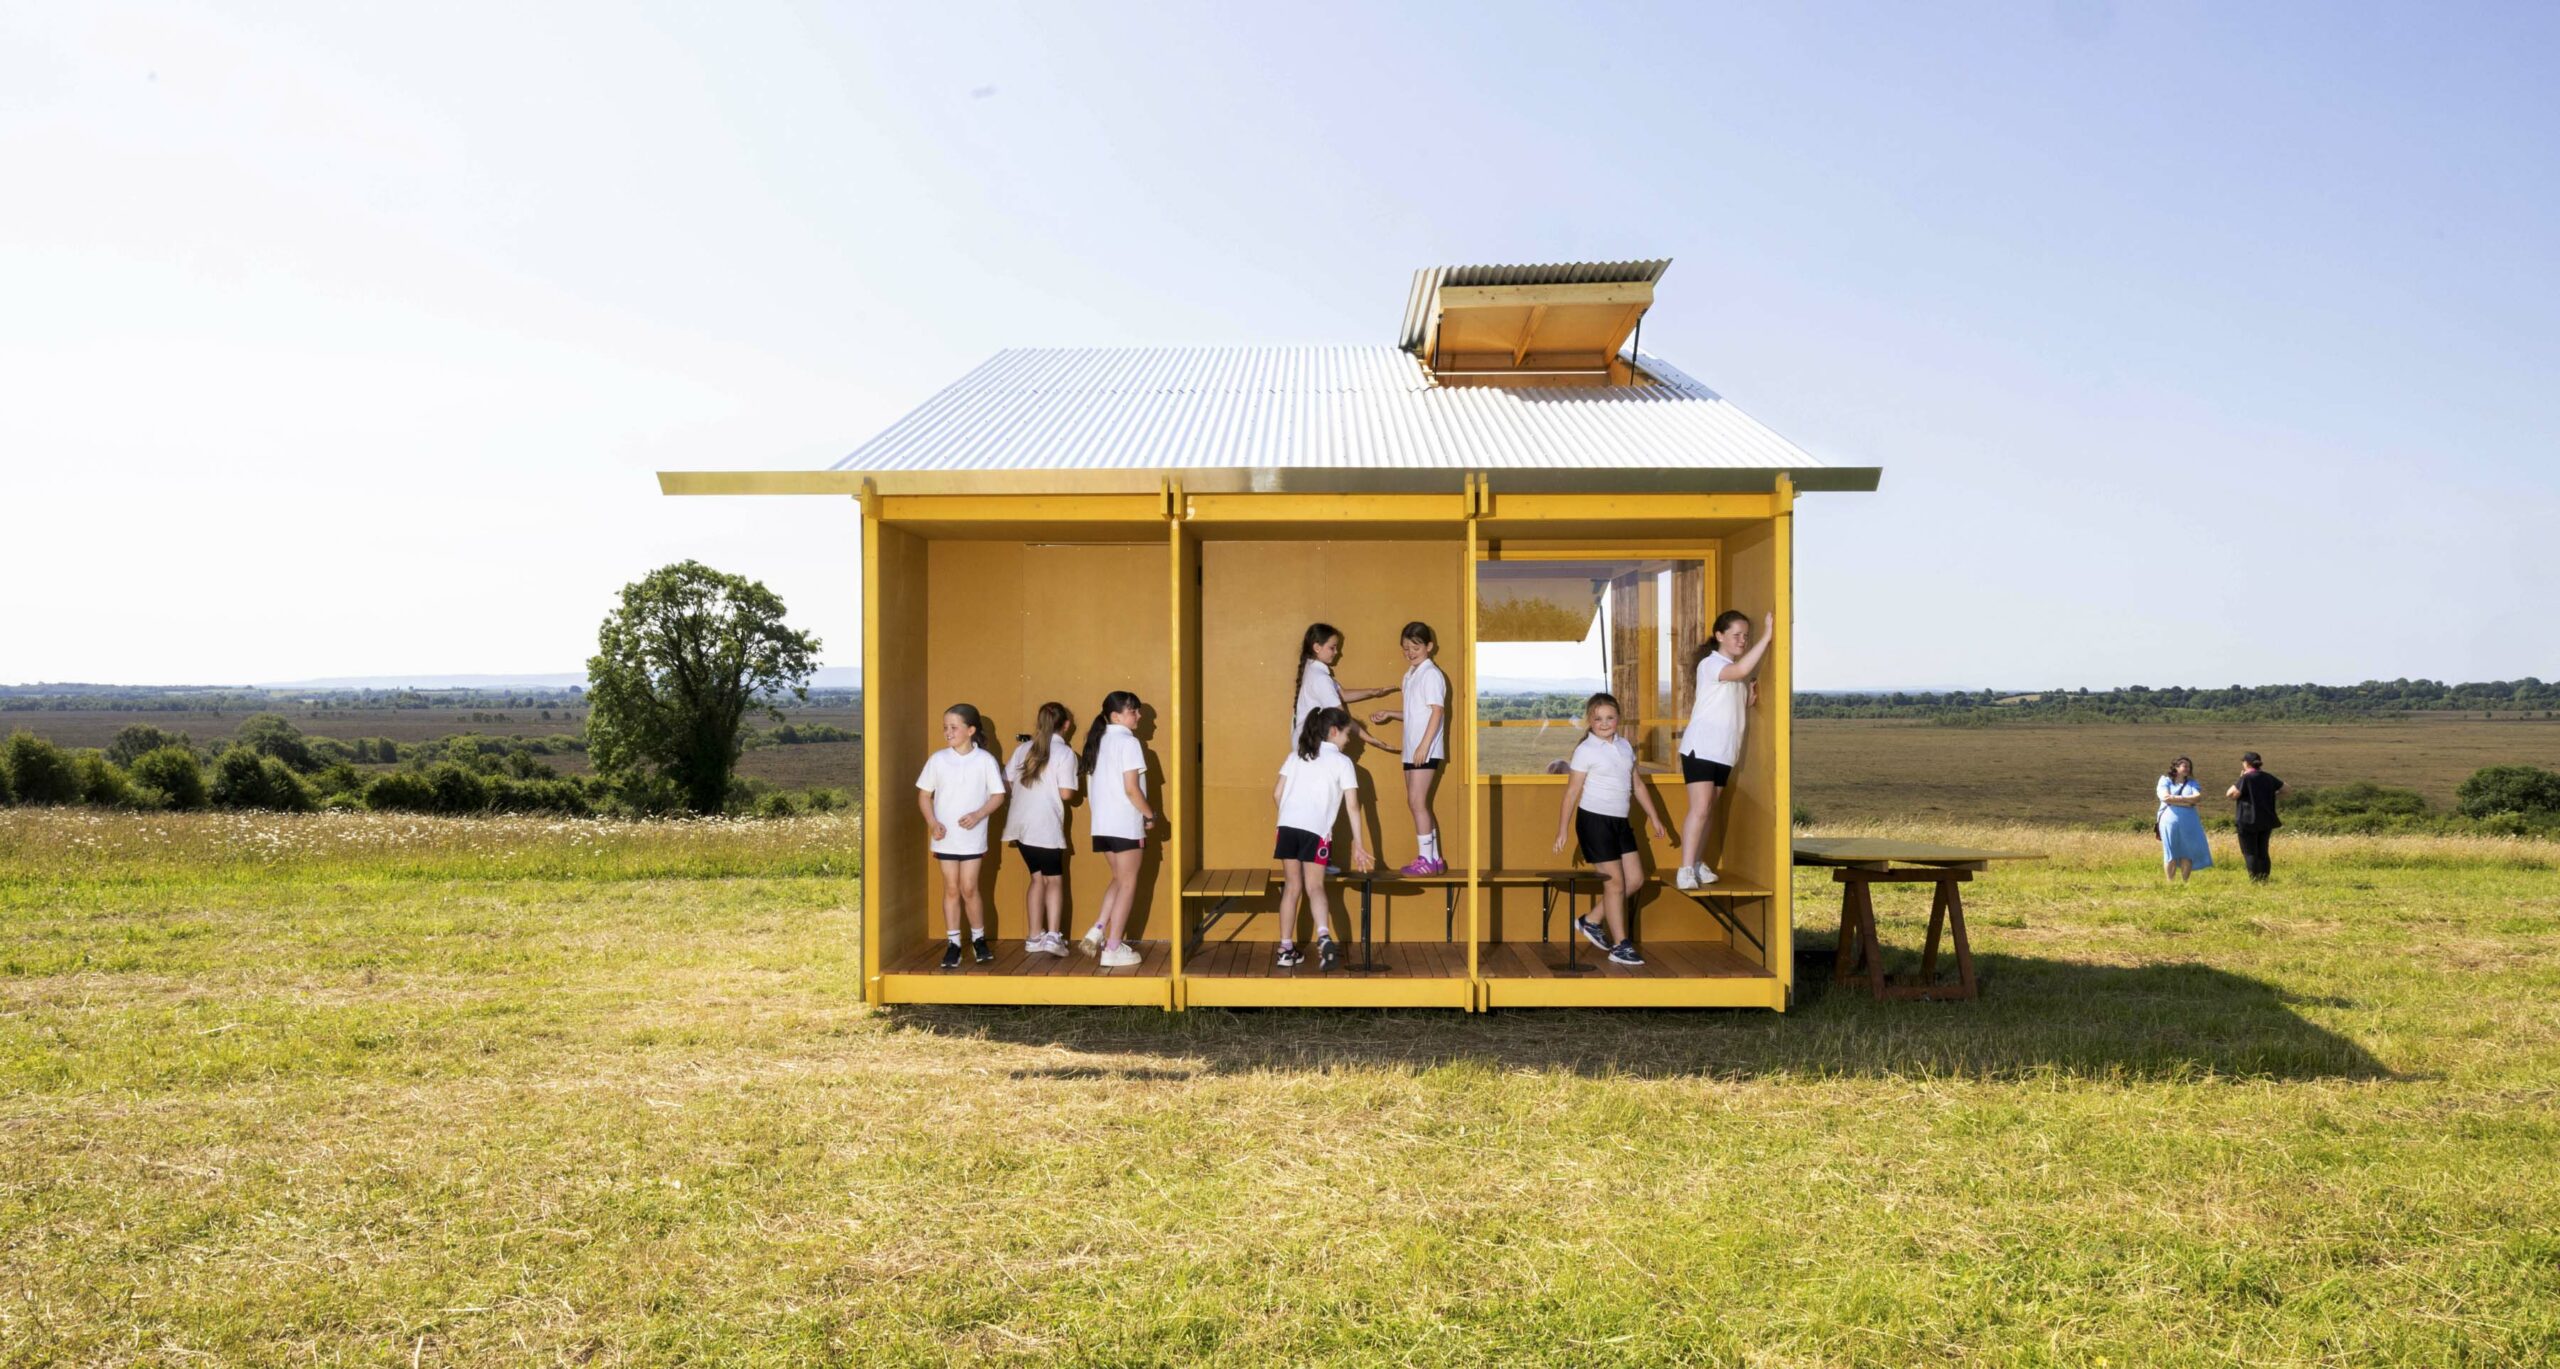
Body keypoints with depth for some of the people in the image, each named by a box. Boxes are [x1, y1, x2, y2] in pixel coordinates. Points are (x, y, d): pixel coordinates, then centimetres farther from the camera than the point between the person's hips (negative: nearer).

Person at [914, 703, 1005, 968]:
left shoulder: (985, 760, -6)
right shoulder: (938, 759, -1)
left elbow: (998, 795, -3)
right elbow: (924, 794, 6)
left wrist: (978, 815, -18)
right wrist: (932, 823, -8)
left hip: (972, 836, -2)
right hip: (945, 836, 2)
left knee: (968, 888, 0)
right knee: (951, 889, 6)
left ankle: (979, 939, 18)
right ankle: (953, 943, 12)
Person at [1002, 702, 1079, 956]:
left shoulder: (1023, 749, 9)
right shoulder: (1065, 753, -7)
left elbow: (1006, 785, 10)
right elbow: (1065, 793, -11)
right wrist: (1049, 788, 9)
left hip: (1020, 825, 5)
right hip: (1046, 827, -5)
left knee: (1038, 877, 15)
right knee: (1053, 880, 4)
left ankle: (1034, 937, 15)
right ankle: (1053, 936, -8)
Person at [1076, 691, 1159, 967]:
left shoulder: (1097, 741, 11)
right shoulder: (1128, 742, -13)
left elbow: (1089, 787, 13)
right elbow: (1131, 788, -18)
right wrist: (1150, 815, -6)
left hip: (1102, 825, 8)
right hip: (1126, 824, -8)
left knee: (1119, 879, 21)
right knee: (1127, 884, 3)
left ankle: (1097, 931, 9)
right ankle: (1113, 948, 4)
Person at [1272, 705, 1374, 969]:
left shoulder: (1296, 756, 19)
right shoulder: (1342, 762, 7)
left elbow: (1277, 794, 14)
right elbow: (1353, 806, 1)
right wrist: (1359, 845, 2)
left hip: (1287, 826, 3)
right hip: (1316, 830, -3)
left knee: (1292, 886, 11)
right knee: (1314, 886, -1)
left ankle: (1286, 949, 12)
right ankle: (1324, 937, -26)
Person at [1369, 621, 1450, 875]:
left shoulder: (1430, 674, -9)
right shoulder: (1410, 675, 17)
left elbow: (1437, 711, -16)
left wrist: (1424, 746, -22)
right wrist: (1389, 714, 9)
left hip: (1426, 750, -9)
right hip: (1412, 749, 9)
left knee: (1416, 801, -11)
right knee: (1420, 804, 9)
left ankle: (1427, 860, -8)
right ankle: (1434, 859, 14)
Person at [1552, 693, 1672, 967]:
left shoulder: (1625, 746, 10)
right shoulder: (1586, 750, -9)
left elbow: (1637, 785, 18)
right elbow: (1573, 791, -10)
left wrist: (1654, 817, 17)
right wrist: (1562, 830, -12)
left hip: (1620, 821, 7)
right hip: (1594, 820, -7)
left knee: (1635, 879, 6)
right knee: (1615, 882, -4)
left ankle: (1591, 922, 19)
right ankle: (1619, 946, 4)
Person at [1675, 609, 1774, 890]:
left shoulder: (1736, 671, 17)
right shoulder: (1710, 664, -11)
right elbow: (1741, 670, -32)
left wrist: (1750, 699, 3)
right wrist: (1767, 637, -31)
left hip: (1724, 751, 9)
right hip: (1701, 748, -9)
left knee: (1709, 810, 12)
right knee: (1699, 808, -16)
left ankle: (1698, 864, 20)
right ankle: (1686, 869, -17)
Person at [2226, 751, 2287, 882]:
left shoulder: (2246, 778, -14)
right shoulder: (2268, 778, 6)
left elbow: (2230, 794, -15)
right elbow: (2284, 788, 17)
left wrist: (2238, 780, -3)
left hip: (2248, 821, -6)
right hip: (2266, 821, 6)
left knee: (2250, 853, -2)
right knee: (2262, 852, 13)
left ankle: (2254, 880, -7)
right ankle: (2264, 880, 11)